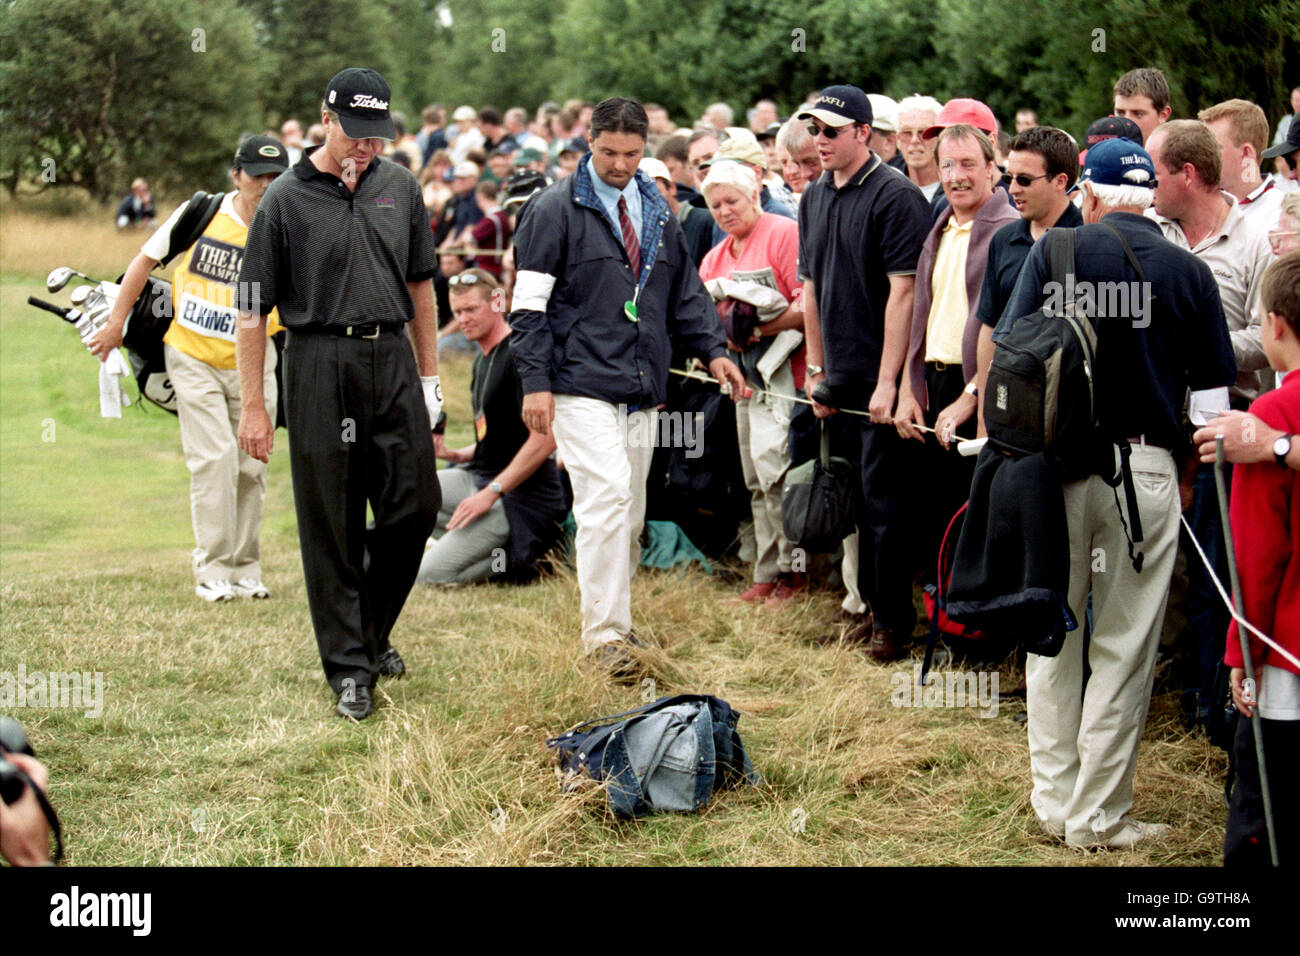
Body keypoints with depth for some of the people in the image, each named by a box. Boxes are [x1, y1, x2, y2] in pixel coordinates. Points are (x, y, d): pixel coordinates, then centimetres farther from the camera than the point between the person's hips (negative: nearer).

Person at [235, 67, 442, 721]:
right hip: (320, 366, -4)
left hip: (392, 358, 4)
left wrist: (429, 375, 17)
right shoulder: (286, 200, -4)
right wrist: (252, 405, -7)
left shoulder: (399, 187, 9)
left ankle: (374, 631, 25)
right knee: (331, 524, 1)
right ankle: (349, 666, 9)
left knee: (416, 505, 3)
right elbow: (253, 309, -3)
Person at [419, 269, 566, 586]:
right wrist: (454, 455, 7)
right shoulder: (482, 360, 16)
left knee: (431, 575, -18)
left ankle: (521, 557, -1)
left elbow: (545, 439, -22)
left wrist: (491, 492, -21)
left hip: (521, 497, -10)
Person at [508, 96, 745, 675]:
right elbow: (530, 303, -6)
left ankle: (614, 622, 23)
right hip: (582, 386, -7)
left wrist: (713, 349, 8)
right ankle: (604, 633, -14)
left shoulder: (657, 214, 15)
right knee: (606, 497, -17)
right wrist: (536, 381, -12)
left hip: (641, 388, 7)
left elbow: (685, 292, 22)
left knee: (630, 513, 11)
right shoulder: (555, 210, -4)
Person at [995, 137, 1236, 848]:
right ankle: (1097, 816, 10)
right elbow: (1211, 391, 1)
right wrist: (1186, 467, 15)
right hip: (1146, 470, -1)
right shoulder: (1188, 272, 0)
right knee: (1123, 649, 6)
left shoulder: (1055, 251, -1)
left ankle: (1053, 801, 21)